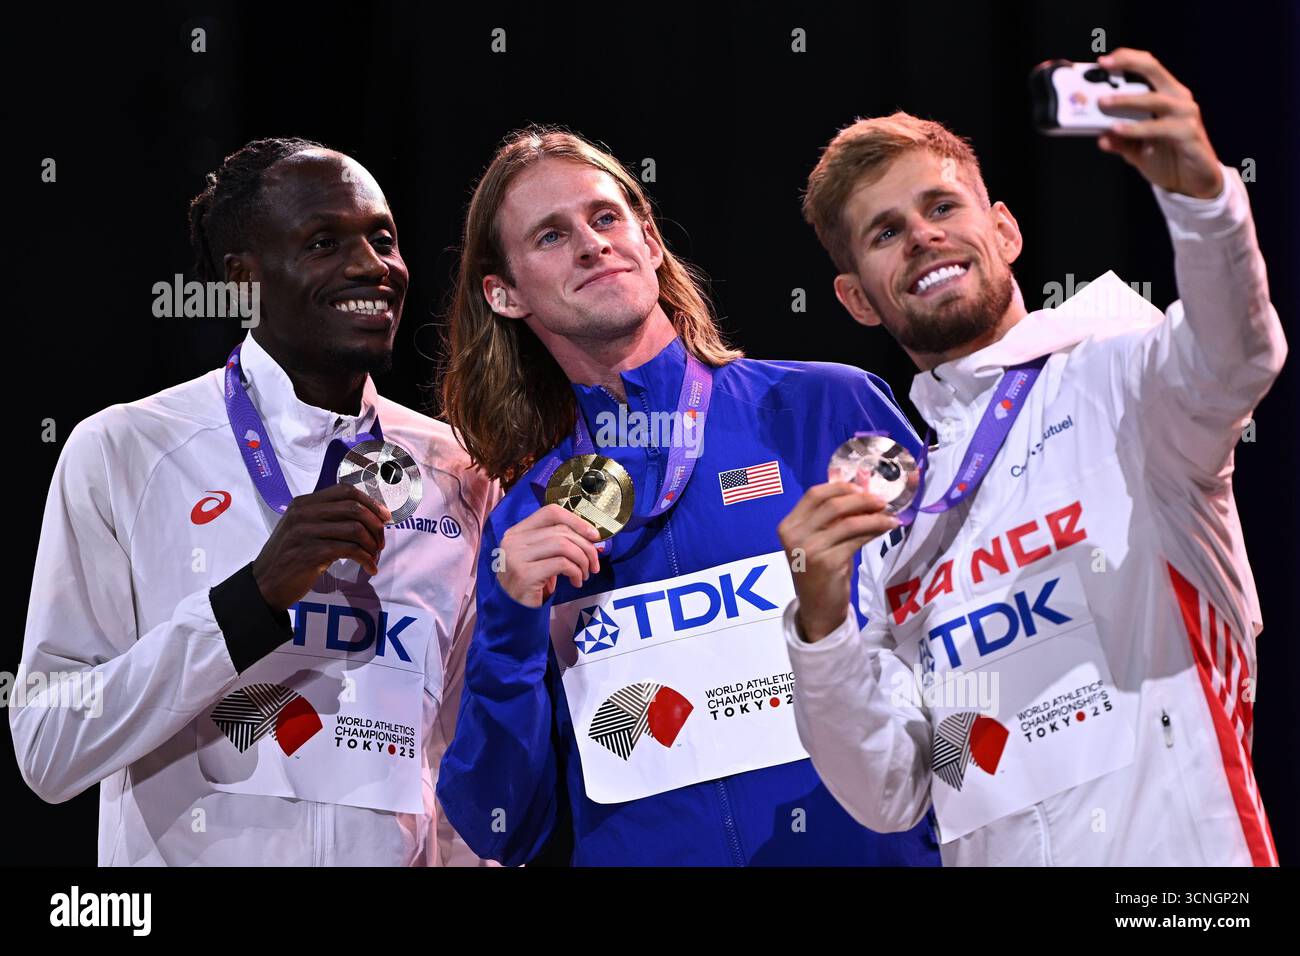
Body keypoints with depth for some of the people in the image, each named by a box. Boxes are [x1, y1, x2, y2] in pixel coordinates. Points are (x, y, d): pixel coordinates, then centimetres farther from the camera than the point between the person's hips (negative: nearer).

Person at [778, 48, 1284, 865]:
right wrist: (821, 622, -6)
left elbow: (1233, 360, -20)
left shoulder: (1112, 377, 3)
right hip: (992, 849, 3)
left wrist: (1200, 191, -36)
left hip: (1185, 848, -3)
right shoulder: (884, 498, 14)